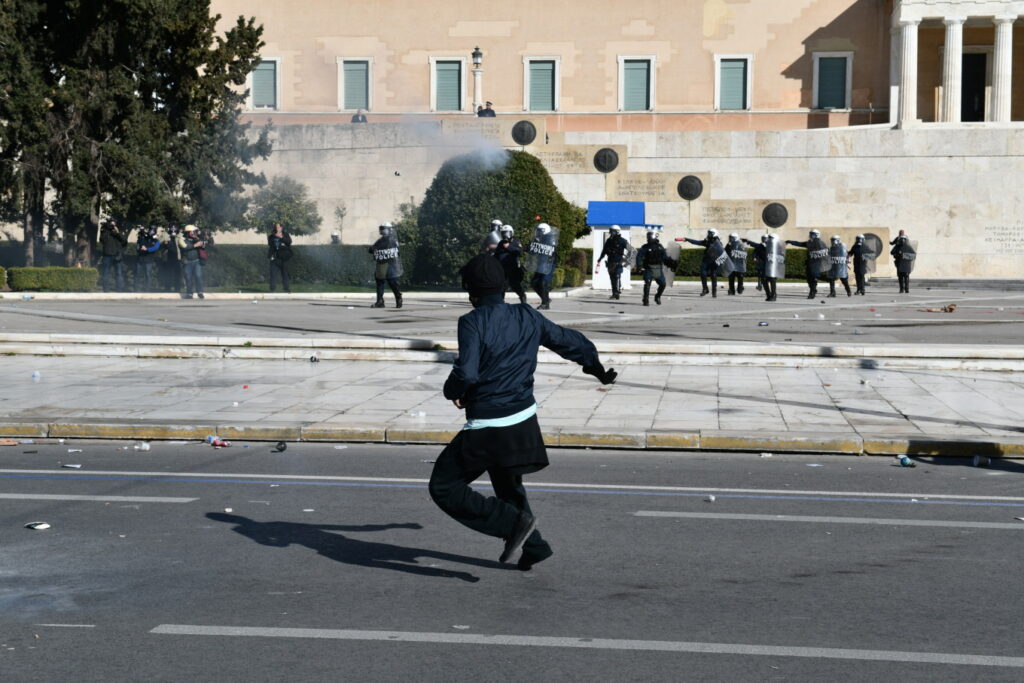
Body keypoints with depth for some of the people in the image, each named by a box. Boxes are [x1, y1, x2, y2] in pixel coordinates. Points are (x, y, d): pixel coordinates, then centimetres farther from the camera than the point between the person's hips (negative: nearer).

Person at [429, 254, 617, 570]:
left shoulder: (472, 322, -14)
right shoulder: (528, 317, 5)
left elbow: (466, 373, -25)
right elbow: (569, 340, 18)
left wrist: (452, 390, -1)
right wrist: (597, 367, 37)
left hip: (487, 428, -7)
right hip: (524, 421, 7)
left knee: (444, 487, 3)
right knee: (508, 485, 29)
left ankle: (513, 522, -7)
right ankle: (533, 546, 27)